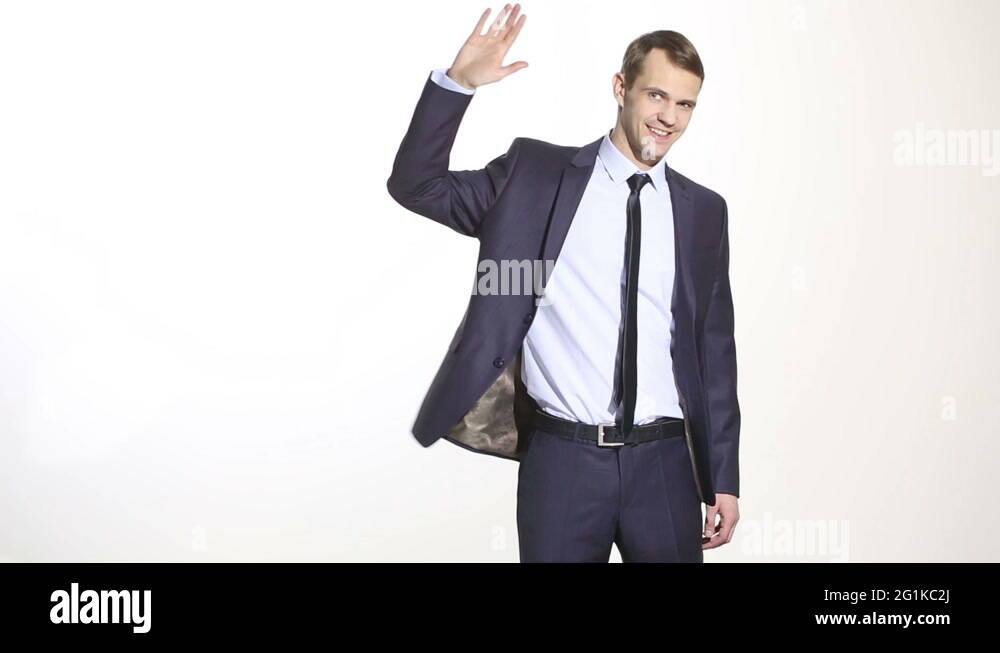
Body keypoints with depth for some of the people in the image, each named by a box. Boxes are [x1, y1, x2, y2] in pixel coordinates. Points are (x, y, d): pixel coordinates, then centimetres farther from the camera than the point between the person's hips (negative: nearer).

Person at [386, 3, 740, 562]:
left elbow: (715, 348, 9)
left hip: (663, 462, 2)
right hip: (562, 459, -1)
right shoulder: (536, 173, 2)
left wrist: (723, 478, 8)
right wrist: (458, 82, -14)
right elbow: (416, 185, -1)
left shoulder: (704, 211, 7)